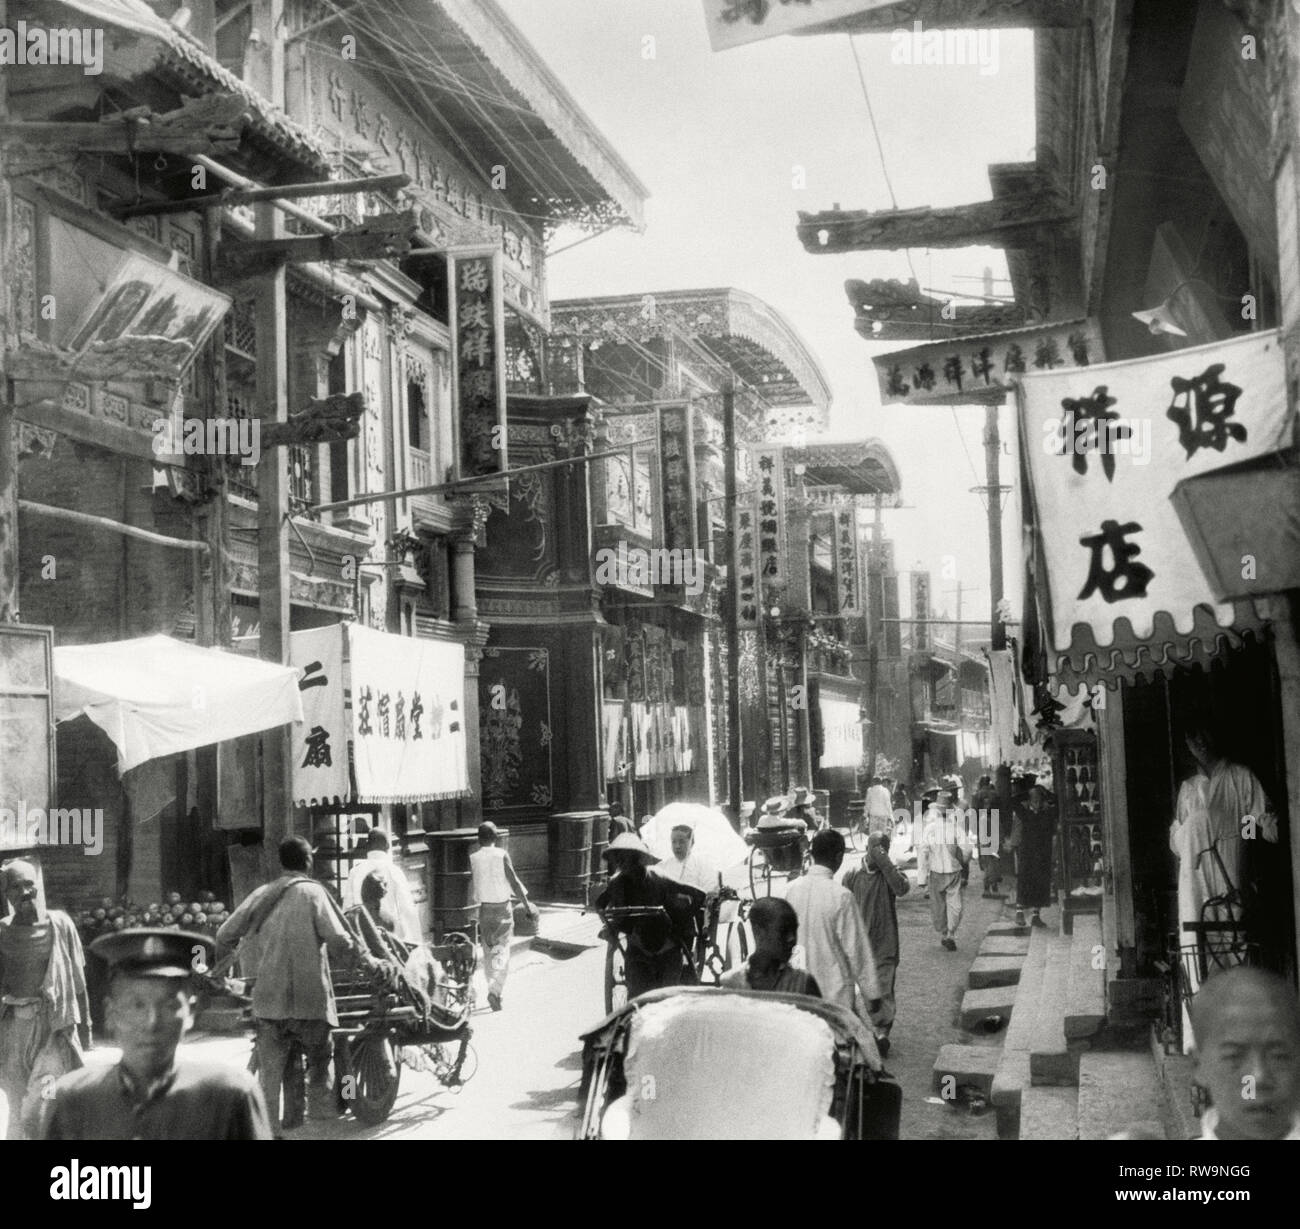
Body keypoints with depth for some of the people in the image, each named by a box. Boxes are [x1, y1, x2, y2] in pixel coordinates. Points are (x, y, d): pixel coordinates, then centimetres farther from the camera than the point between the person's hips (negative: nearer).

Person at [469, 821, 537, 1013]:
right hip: (503, 907, -2)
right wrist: (527, 904, 2)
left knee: (488, 953, 14)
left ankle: (494, 991, 20)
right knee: (502, 951, 0)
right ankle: (494, 990, -17)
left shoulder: (473, 858, -4)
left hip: (484, 909, 2)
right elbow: (514, 882, -7)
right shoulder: (501, 855, -9)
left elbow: (469, 886, -1)